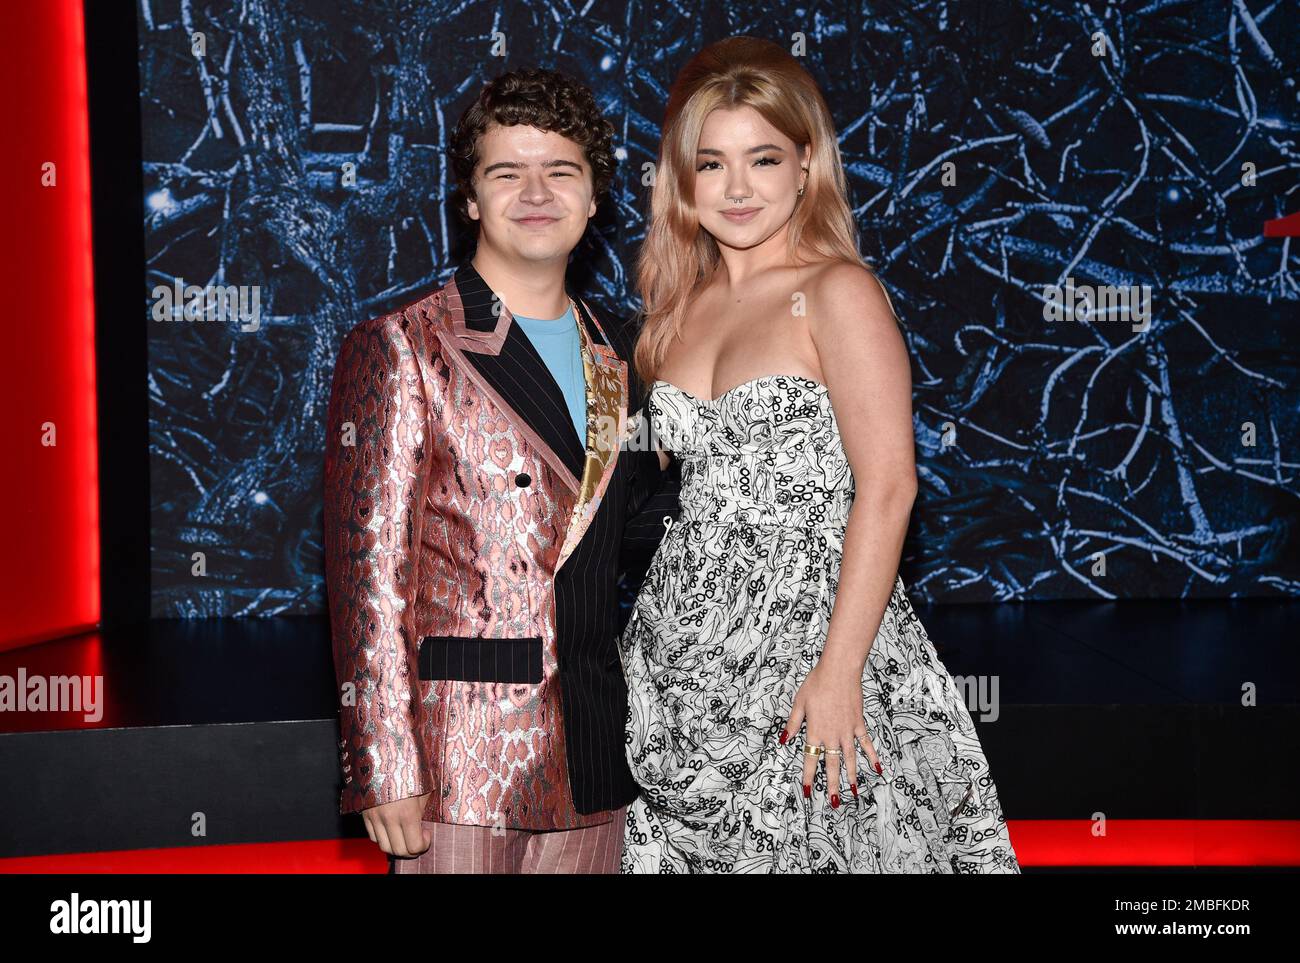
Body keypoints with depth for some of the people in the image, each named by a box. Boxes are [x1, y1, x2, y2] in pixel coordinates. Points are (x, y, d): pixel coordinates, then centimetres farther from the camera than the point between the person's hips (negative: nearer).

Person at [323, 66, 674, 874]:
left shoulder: (618, 360, 12)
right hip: (463, 749, -5)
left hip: (594, 763, 5)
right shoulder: (400, 349, -5)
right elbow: (368, 574, -10)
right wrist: (384, 769, -14)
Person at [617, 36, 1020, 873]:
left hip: (807, 620, -6)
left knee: (808, 847, 3)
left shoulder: (838, 294, -9)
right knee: (692, 840, 12)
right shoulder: (683, 303, 10)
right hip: (688, 634, 6)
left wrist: (838, 673, -21)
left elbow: (887, 487, -16)